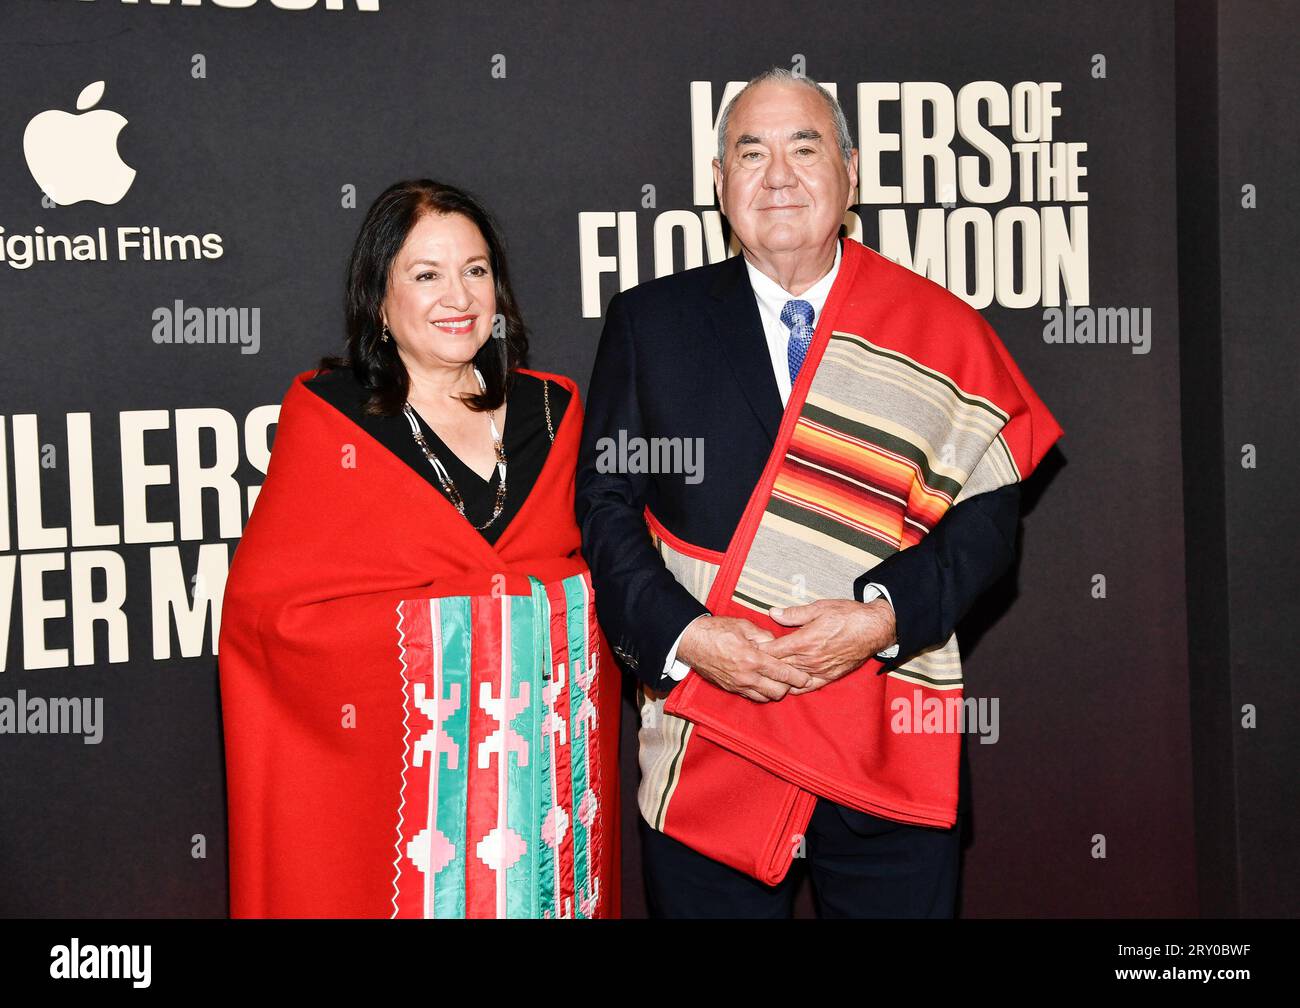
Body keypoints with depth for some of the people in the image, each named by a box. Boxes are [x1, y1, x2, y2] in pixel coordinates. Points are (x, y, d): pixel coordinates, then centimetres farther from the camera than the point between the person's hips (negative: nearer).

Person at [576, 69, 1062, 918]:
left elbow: (986, 511, 0)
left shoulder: (940, 331, 3)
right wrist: (683, 636, -12)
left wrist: (885, 616, -16)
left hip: (891, 747, 0)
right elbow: (606, 501, 3)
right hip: (707, 749, 0)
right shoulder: (652, 322, 5)